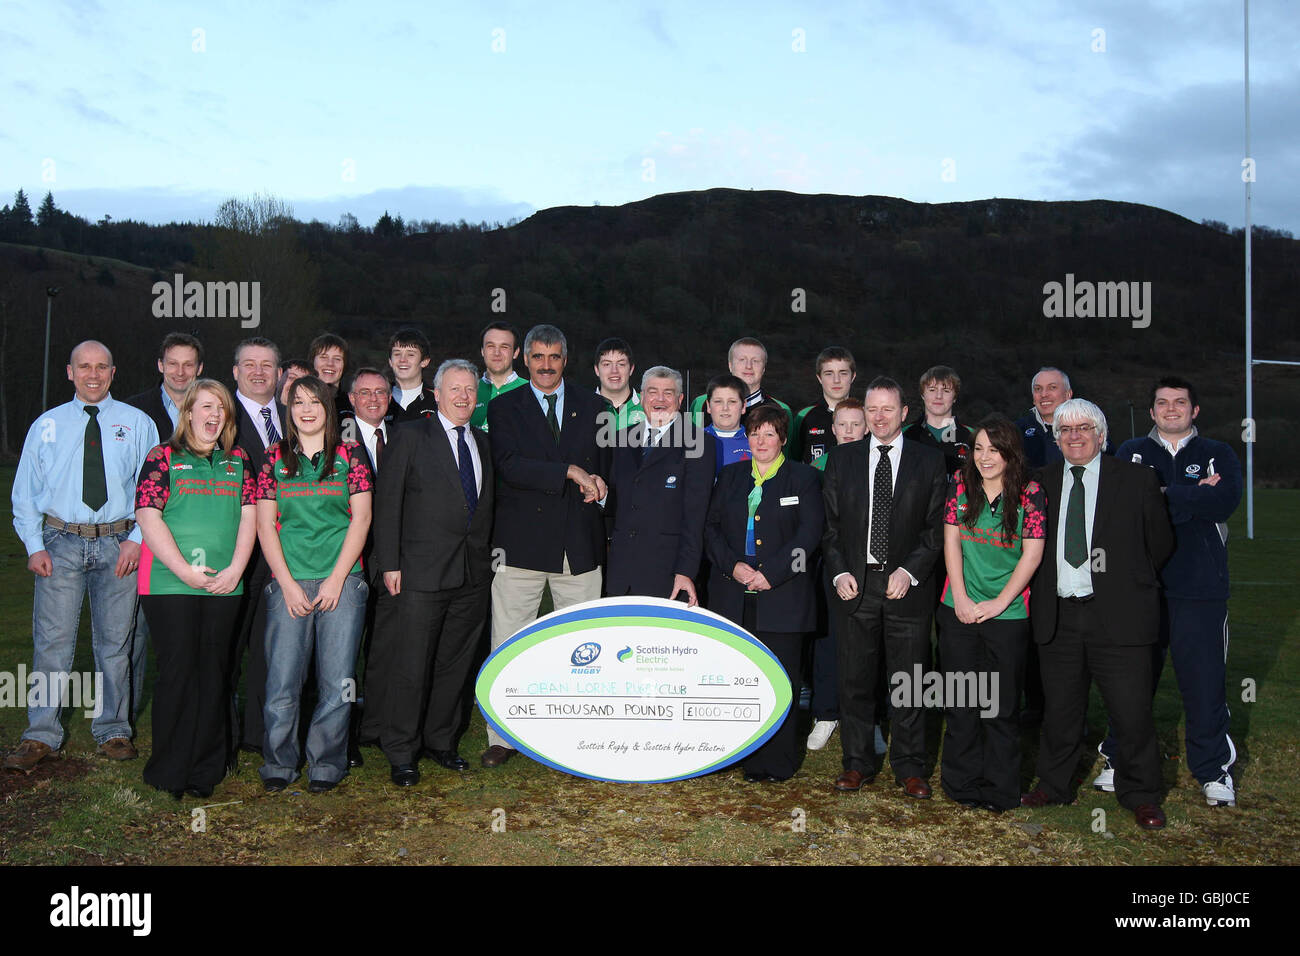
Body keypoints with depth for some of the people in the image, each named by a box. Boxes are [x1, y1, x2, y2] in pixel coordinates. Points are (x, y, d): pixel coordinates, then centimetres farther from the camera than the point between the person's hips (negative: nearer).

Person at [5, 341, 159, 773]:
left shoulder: (137, 423, 6)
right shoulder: (47, 425, 9)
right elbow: (25, 491, 9)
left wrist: (137, 539, -7)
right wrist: (34, 546, -1)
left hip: (119, 546, 0)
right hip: (60, 543, 0)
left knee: (114, 641, 7)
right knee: (52, 640, -2)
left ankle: (113, 731, 19)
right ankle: (40, 736, 8)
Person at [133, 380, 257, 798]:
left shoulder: (238, 461, 13)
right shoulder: (162, 458, 1)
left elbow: (249, 516, 8)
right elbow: (149, 518, -6)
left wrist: (235, 569, -5)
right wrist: (185, 570, -12)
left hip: (224, 586, 3)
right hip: (170, 585, -3)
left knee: (214, 673, 6)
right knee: (177, 671, -1)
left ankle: (206, 770, 16)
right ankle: (170, 772, 11)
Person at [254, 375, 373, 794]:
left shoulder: (349, 455, 7)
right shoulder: (275, 458, 9)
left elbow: (361, 519, 3)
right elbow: (265, 525, 6)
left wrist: (336, 579, -5)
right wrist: (288, 584, -3)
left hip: (342, 581, 0)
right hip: (288, 582, 1)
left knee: (337, 683, -2)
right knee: (282, 681, -3)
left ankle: (327, 764, 14)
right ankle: (279, 765, 14)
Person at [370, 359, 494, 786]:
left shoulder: (483, 443, 14)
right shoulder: (410, 437, -1)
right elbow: (387, 503, -4)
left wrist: (488, 556, 8)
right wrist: (390, 563, -10)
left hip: (473, 574, 5)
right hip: (423, 572, -5)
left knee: (454, 663, 12)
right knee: (410, 666, -2)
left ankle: (441, 741, 26)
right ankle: (401, 753, 10)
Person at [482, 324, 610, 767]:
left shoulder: (592, 405, 13)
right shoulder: (504, 407, 5)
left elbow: (607, 461, 19)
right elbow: (510, 465, -10)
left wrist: (597, 481, -4)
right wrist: (570, 472, -17)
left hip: (580, 543, 2)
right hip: (523, 542, -2)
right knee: (507, 646, 1)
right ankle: (504, 737, 12)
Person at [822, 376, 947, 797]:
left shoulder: (929, 461, 4)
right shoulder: (842, 458, 8)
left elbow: (936, 527, 1)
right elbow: (829, 523, 8)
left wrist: (909, 571, -11)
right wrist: (839, 572, -5)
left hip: (907, 585, -1)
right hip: (855, 584, 1)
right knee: (855, 679, 7)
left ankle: (909, 767, 18)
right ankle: (857, 763, 20)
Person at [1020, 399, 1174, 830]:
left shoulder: (1137, 479, 1)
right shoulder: (1040, 483, 8)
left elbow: (1160, 543, 7)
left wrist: (1126, 579, 6)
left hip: (1118, 615, -2)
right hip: (1057, 615, 3)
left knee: (1132, 712, 1)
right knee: (1060, 710, 12)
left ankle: (1140, 796, 20)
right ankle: (1054, 786, 28)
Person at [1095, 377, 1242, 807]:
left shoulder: (1219, 455, 9)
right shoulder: (1131, 453, 10)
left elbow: (1226, 501, -12)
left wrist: (1164, 495, -10)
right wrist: (1194, 496, -10)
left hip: (1200, 589, -1)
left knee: (1204, 678, 1)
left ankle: (1213, 768, 17)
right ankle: (1119, 760, 22)